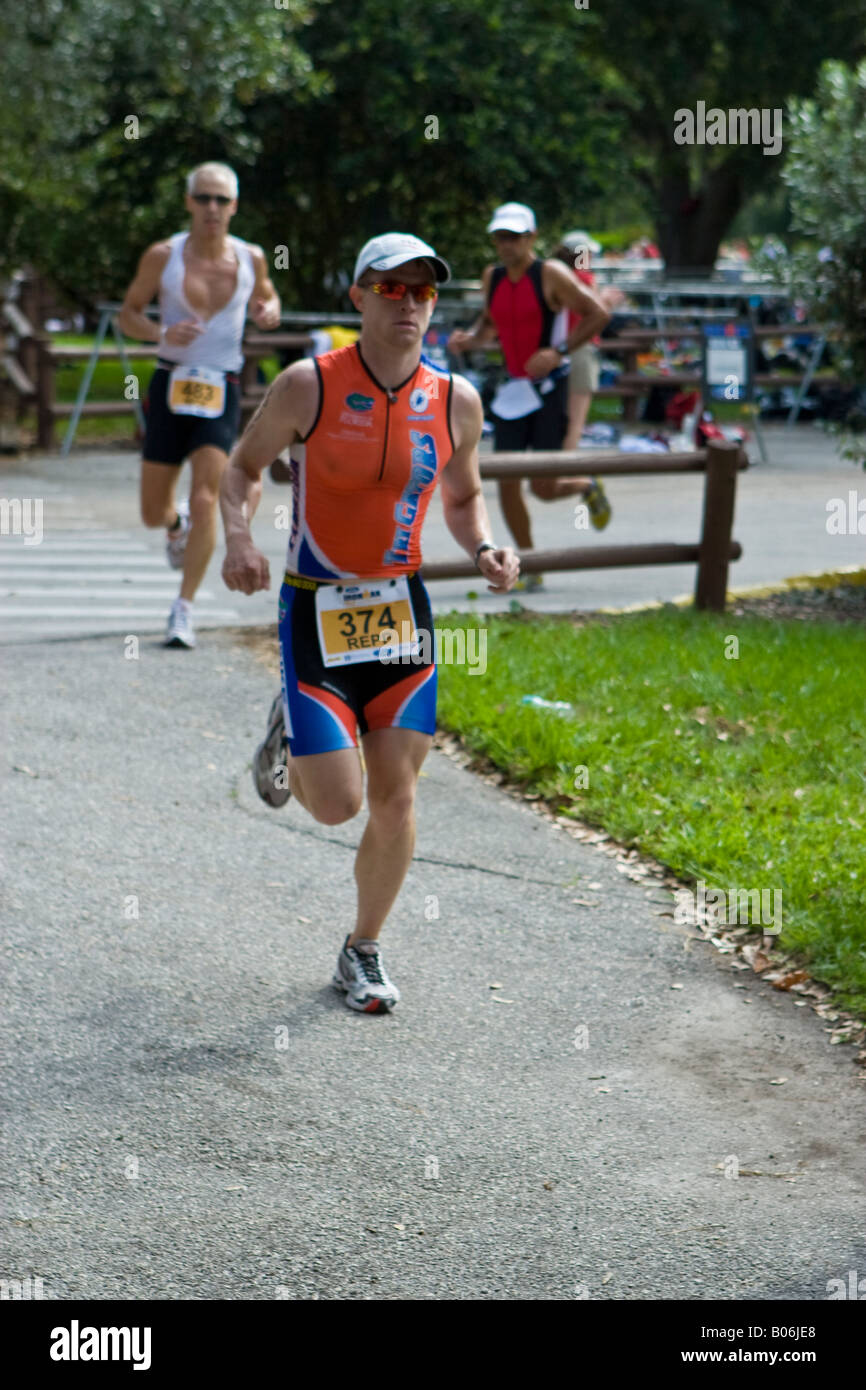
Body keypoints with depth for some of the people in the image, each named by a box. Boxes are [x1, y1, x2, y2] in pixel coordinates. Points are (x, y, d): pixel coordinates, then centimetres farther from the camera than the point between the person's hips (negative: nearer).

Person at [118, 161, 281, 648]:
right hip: (171, 386, 1)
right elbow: (128, 313, 5)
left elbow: (267, 296, 21)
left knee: (206, 500, -18)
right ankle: (178, 524, 45)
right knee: (153, 513, 7)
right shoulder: (163, 256, -3)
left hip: (222, 390, -1)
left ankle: (184, 610, -13)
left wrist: (269, 310, -4)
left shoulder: (251, 258, 1)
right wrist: (161, 333, -16)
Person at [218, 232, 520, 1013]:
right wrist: (238, 538, -17)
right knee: (337, 805, -7)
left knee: (395, 800, 3)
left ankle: (363, 952, 23)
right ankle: (288, 737, 28)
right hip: (316, 611, -3)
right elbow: (245, 466, 1)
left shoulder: (457, 401, -2)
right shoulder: (308, 385, -11)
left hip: (403, 611, 3)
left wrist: (486, 550, -7)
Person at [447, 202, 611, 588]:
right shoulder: (492, 278, 7)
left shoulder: (550, 275, -10)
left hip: (549, 387, -5)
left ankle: (587, 487, 29)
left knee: (543, 488, -6)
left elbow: (598, 314, -10)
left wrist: (558, 351, -20)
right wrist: (469, 339, 1)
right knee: (507, 483, -3)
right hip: (512, 390, 5)